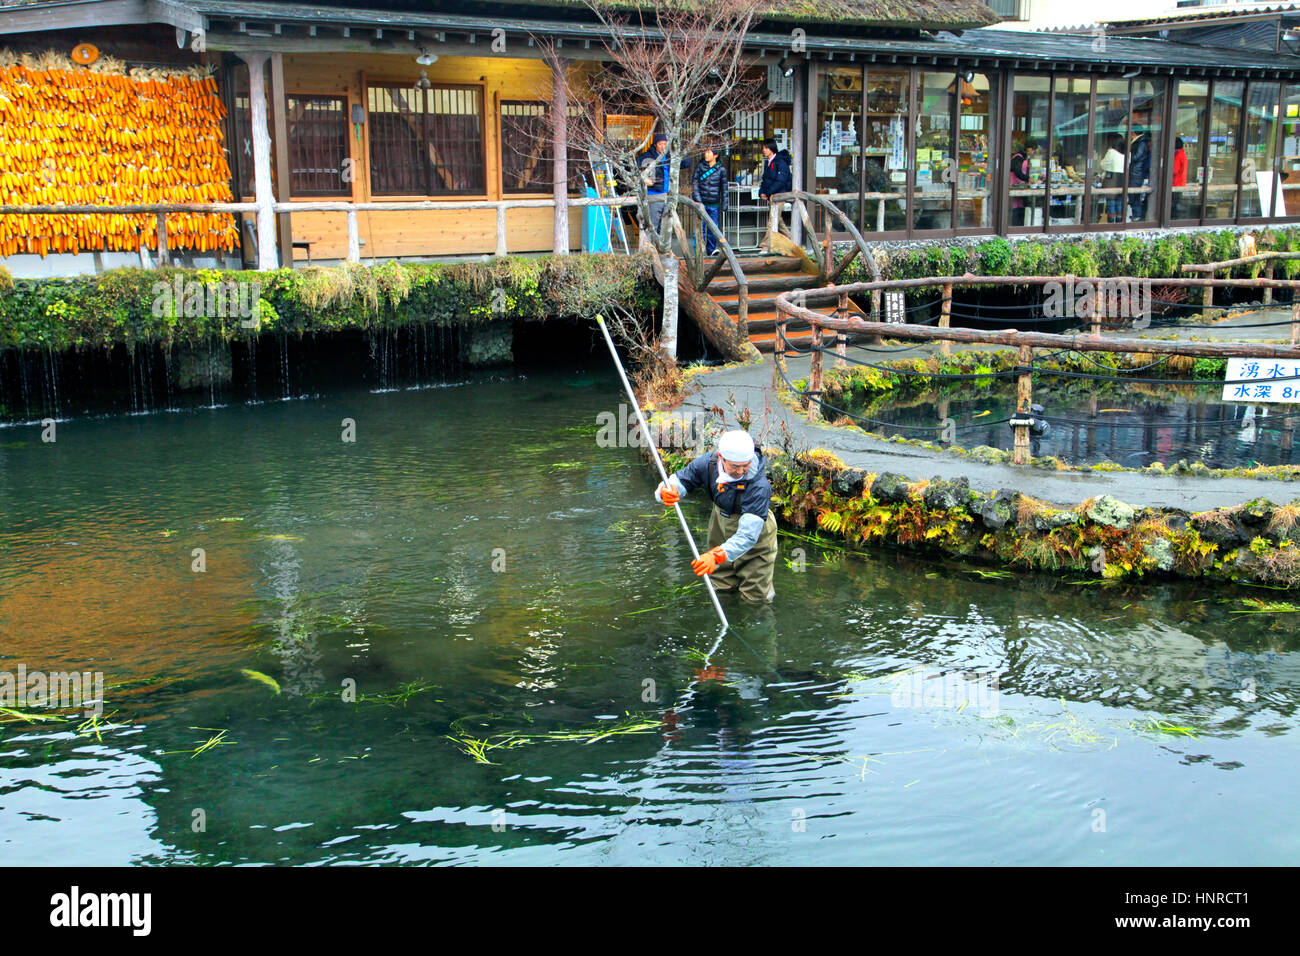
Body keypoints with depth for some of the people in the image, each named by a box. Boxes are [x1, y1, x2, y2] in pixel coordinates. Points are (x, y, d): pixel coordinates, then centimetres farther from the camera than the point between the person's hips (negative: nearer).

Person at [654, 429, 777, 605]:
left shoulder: (759, 486, -38)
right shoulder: (709, 462, -24)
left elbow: (748, 535, -42)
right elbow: (678, 480, -14)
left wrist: (717, 556, -56)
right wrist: (665, 493, -40)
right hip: (721, 524, 4)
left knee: (757, 597, 5)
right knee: (721, 587, 17)